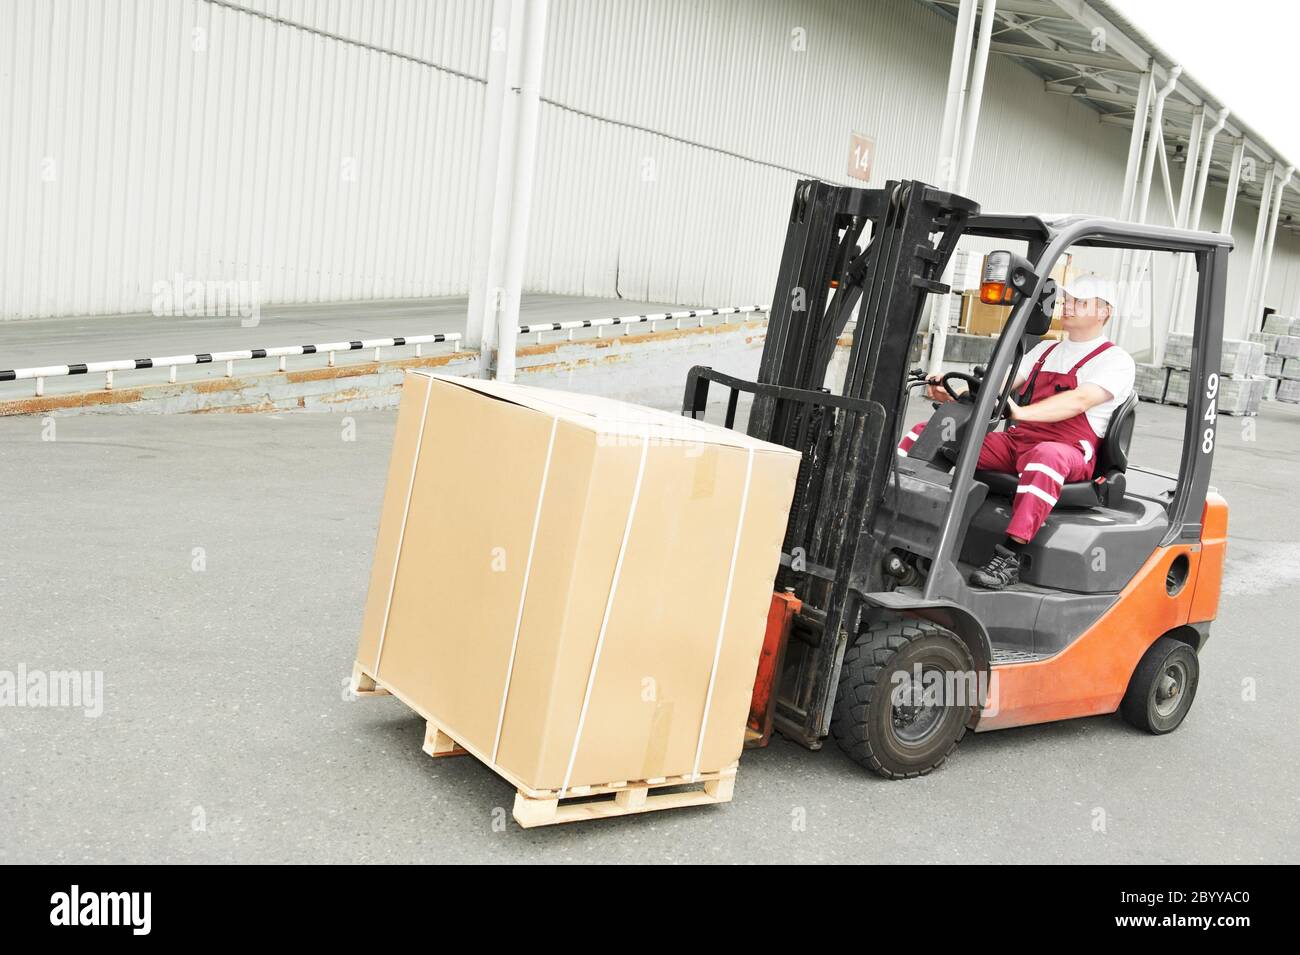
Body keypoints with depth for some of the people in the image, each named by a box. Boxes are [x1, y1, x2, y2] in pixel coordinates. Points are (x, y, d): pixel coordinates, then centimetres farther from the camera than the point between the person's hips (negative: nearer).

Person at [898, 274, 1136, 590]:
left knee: (1047, 455, -43)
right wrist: (953, 395, -7)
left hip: (1070, 454, -7)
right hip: (1013, 442, 7)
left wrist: (1021, 412, -34)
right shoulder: (1045, 350, 24)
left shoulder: (1115, 360, 1)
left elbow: (1079, 401, -18)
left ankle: (1010, 556, -46)